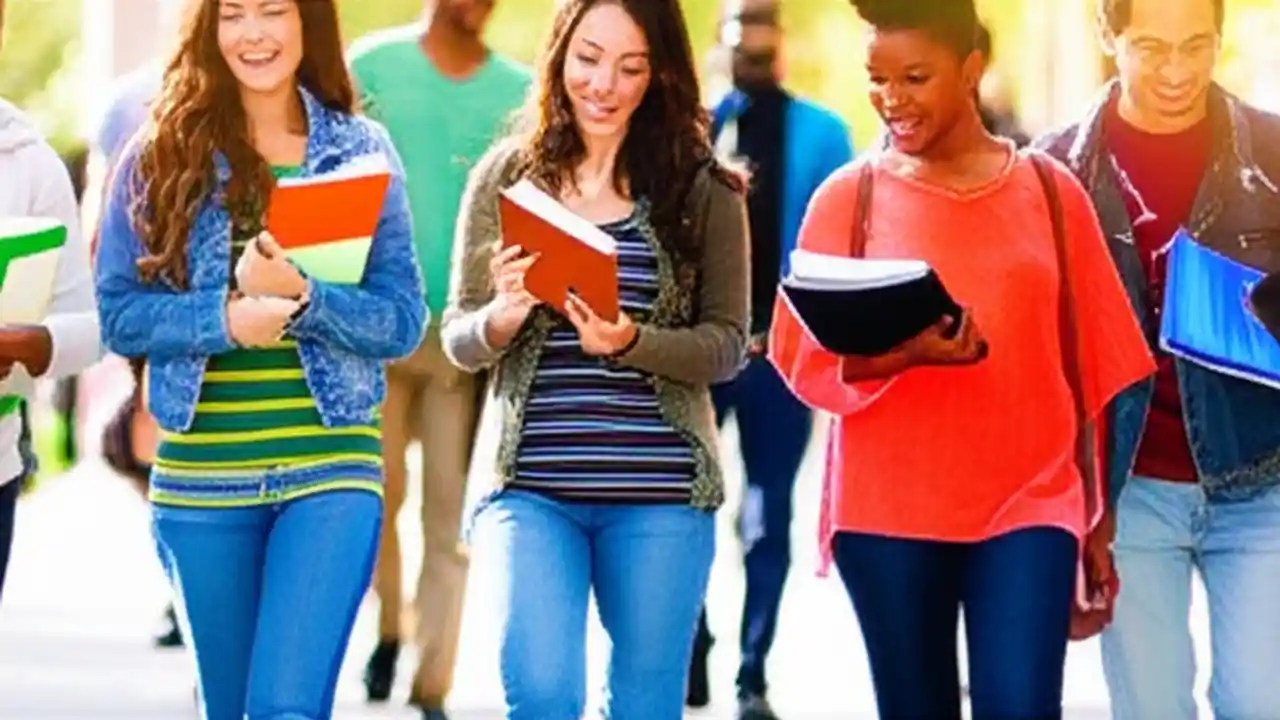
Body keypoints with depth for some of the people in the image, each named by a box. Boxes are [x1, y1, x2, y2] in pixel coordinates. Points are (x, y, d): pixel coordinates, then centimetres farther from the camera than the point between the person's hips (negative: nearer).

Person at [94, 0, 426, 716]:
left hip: (333, 467, -2)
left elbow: (403, 322, -2)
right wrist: (226, 316, -18)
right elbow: (120, 314, -1)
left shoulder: (363, 152, 2)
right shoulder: (160, 155, 2)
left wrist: (301, 296, -19)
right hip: (202, 472, 2)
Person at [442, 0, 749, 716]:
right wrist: (504, 318, -18)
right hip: (532, 486, 0)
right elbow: (459, 339, 5)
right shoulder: (506, 175, 4)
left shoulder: (703, 188, 1)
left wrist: (631, 343, -19)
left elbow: (727, 344, 0)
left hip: (662, 492, 0)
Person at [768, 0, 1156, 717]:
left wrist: (1098, 521, 8)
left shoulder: (1051, 191, 4)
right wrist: (905, 355, -19)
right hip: (888, 510, 0)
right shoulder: (849, 197, 2)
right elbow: (803, 361, 0)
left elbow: (1092, 370, 8)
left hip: (1028, 503, 0)